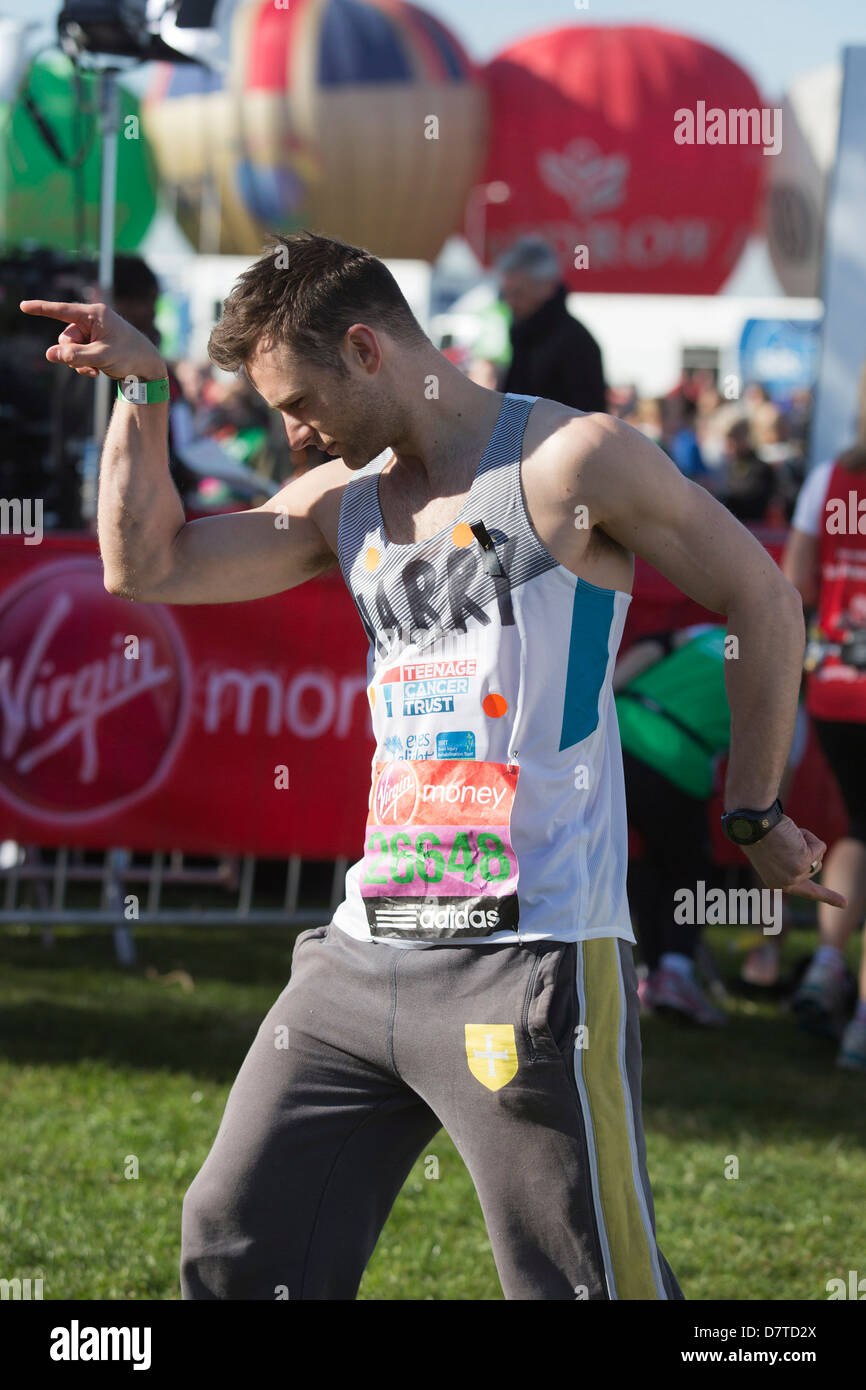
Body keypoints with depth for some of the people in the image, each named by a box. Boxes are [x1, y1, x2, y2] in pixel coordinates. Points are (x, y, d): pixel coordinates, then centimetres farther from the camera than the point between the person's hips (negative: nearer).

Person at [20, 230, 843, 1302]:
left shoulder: (571, 461, -5)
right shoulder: (343, 499, 15)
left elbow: (764, 604, 1)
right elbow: (146, 567, 17)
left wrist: (753, 819, 5)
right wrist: (138, 391, 8)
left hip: (531, 960, -7)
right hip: (364, 955, 7)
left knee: (584, 1286, -6)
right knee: (234, 1250, 7)